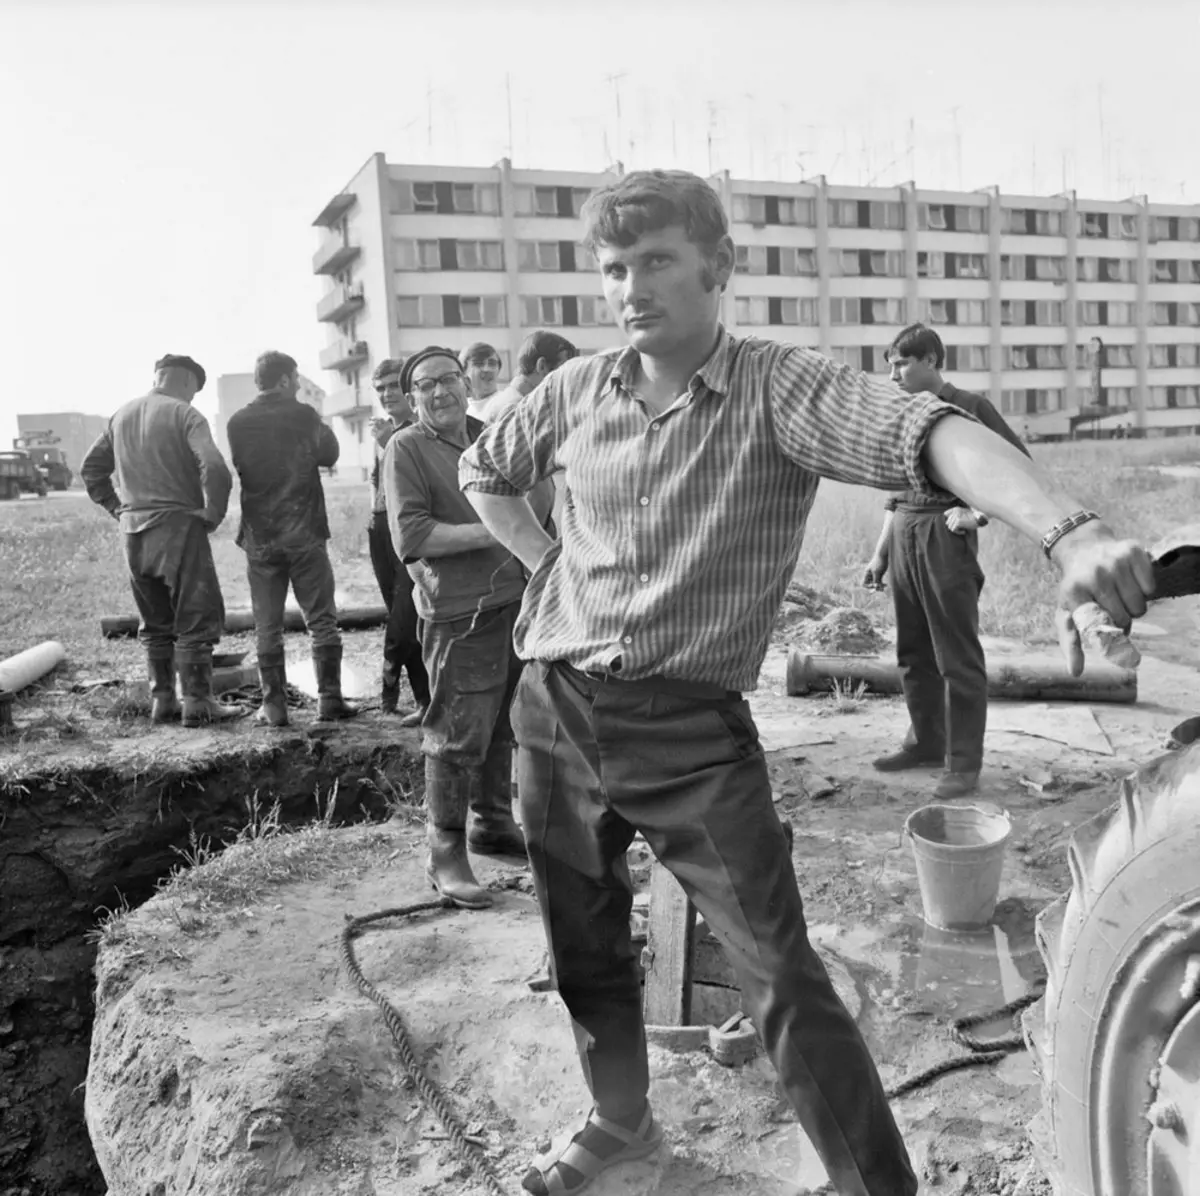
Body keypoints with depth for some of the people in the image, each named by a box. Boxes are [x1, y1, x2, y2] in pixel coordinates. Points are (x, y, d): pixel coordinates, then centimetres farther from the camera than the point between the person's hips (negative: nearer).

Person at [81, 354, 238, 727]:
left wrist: (118, 508, 15)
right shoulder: (185, 415, -8)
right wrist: (213, 513, -10)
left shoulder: (122, 415, 12)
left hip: (135, 533, 7)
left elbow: (91, 468, 18)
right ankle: (197, 702, 2)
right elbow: (215, 469, -22)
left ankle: (162, 699, 20)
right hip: (178, 526, -6)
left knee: (155, 623, 16)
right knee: (197, 619, 1)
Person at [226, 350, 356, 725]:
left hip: (259, 537, 2)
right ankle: (329, 700, 7)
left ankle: (274, 706, 9)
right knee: (322, 621, 7)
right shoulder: (304, 415, -7)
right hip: (305, 533, -2)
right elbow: (329, 455, 4)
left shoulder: (238, 422, 0)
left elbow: (239, 468, 12)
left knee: (267, 627, 7)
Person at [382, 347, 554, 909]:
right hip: (459, 613, -7)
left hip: (515, 600, 7)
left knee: (502, 726, 18)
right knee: (458, 735, -3)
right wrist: (490, 531, -20)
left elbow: (537, 508, 24)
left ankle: (492, 823, 35)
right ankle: (445, 853, 11)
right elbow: (410, 536, -17)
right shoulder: (406, 448, -7)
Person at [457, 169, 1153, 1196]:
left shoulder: (781, 389, -11)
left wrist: (1070, 531, -48)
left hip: (690, 730, -5)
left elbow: (931, 433, -30)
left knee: (782, 976, -5)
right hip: (553, 715, 5)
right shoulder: (578, 390, 3)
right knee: (585, 954, 20)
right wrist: (548, 563, 9)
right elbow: (483, 473, 23)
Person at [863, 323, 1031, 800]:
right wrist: (881, 552, 16)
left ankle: (964, 763, 4)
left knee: (958, 658, -3)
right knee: (913, 652, 13)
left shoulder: (970, 407, -4)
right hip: (903, 535, 7)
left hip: (946, 537, -7)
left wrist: (978, 513, -13)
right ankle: (925, 742, 27)